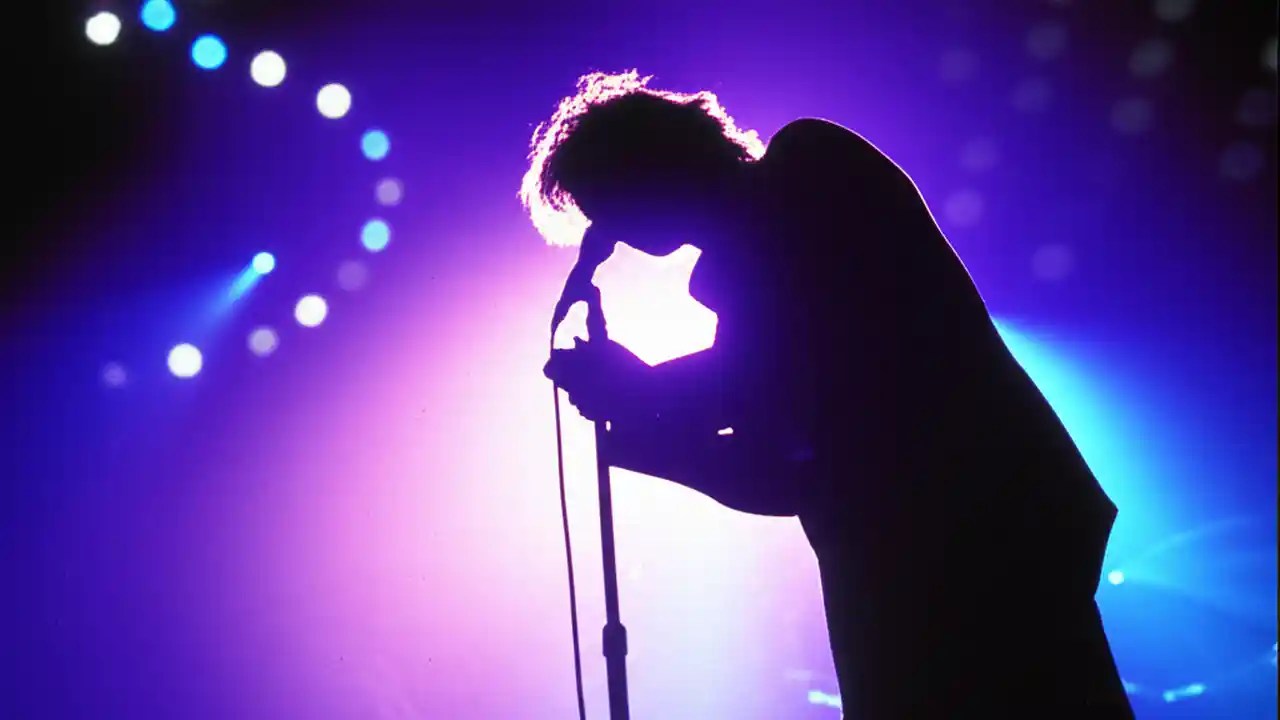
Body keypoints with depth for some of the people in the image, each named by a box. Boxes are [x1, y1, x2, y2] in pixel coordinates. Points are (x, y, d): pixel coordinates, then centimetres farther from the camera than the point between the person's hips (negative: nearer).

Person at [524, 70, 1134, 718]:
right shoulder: (741, 266, 19)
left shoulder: (813, 170, -2)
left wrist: (638, 392, -3)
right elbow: (781, 475, 18)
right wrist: (635, 426, 13)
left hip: (985, 528, -8)